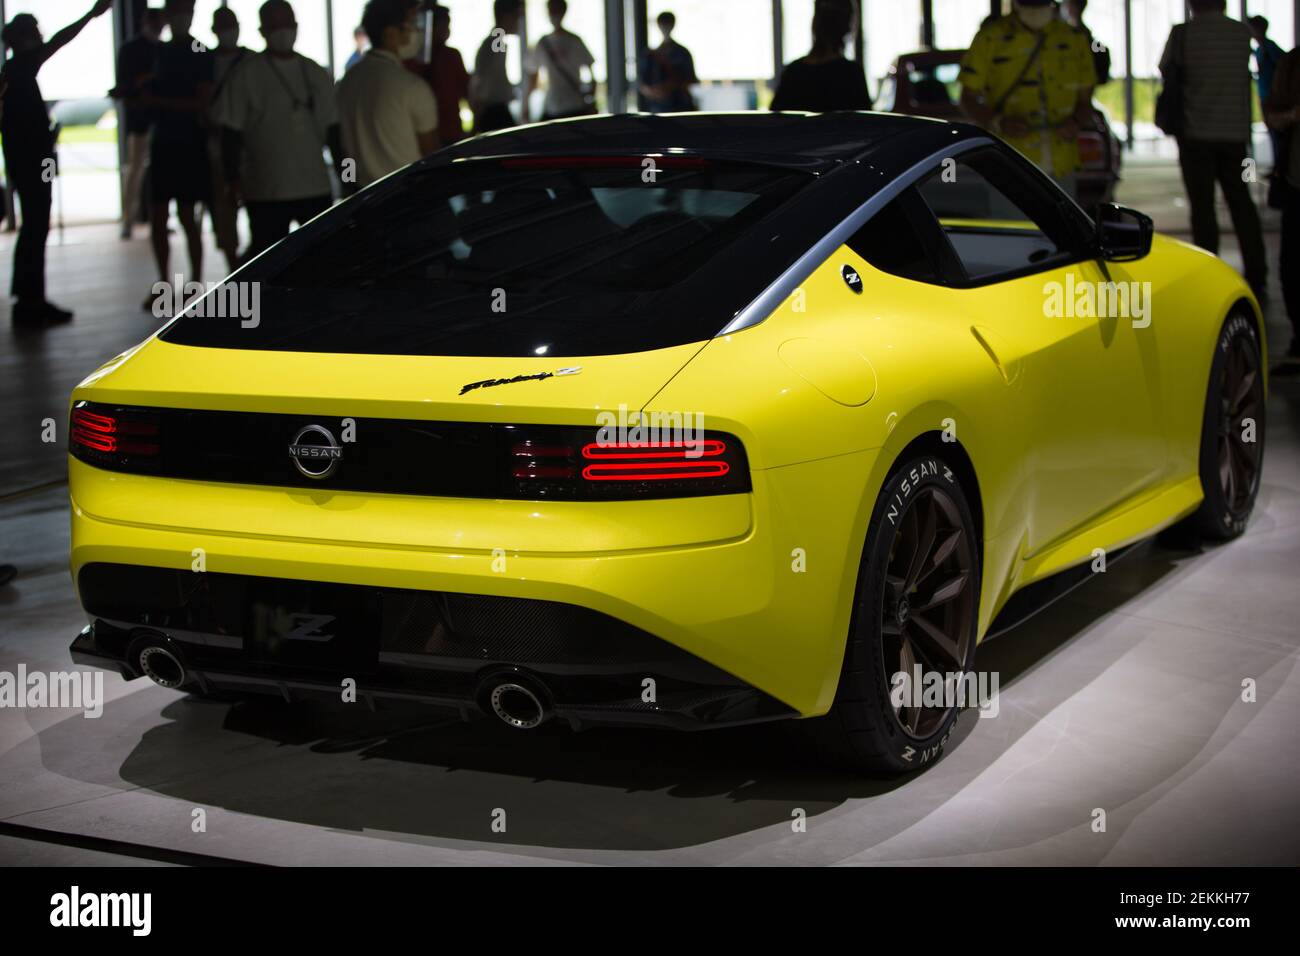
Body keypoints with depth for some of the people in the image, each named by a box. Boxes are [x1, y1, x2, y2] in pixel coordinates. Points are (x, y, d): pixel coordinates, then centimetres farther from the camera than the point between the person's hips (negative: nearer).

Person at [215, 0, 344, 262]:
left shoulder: (316, 74, 11)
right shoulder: (246, 75, -3)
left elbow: (332, 130, 14)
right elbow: (231, 132, -4)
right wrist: (232, 180, -9)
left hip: (315, 186, 4)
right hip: (266, 191, -4)